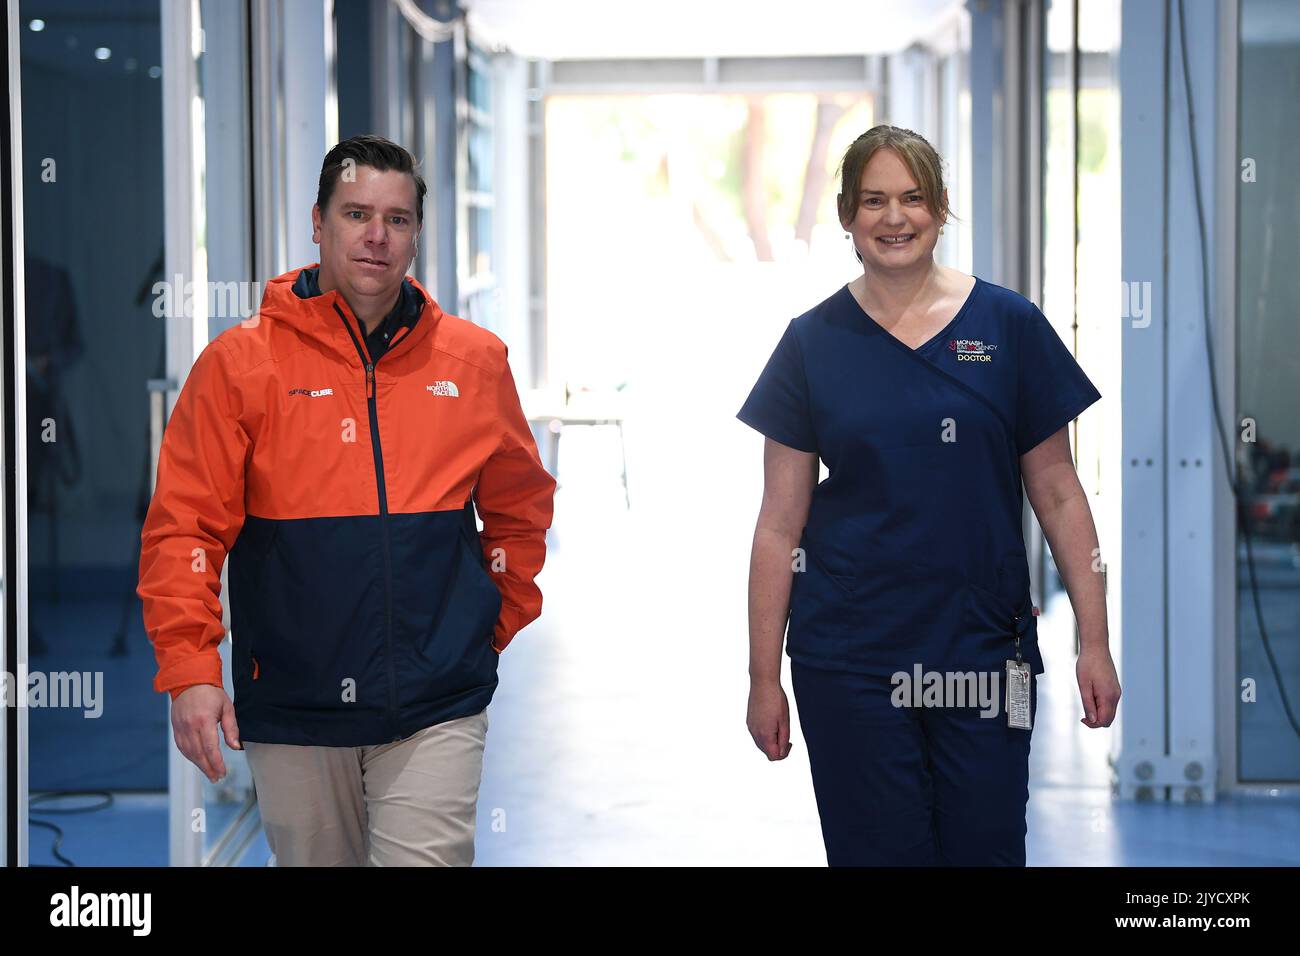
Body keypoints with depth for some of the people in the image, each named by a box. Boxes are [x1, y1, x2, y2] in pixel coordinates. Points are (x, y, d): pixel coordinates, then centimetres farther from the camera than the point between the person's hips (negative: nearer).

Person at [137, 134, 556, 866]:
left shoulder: (475, 360, 5)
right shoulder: (241, 363, -2)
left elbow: (520, 509, 17)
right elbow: (184, 528, -5)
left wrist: (496, 626, 13)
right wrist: (189, 668, -13)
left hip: (437, 711, 1)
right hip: (294, 707, 0)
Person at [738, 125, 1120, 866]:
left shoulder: (1009, 325, 1)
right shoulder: (815, 342, 2)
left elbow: (1057, 494, 3)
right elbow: (781, 524, 2)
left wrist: (1095, 640, -2)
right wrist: (765, 678, 0)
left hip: (983, 651, 0)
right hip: (850, 658, 0)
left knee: (986, 847, 4)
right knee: (877, 851, 4)